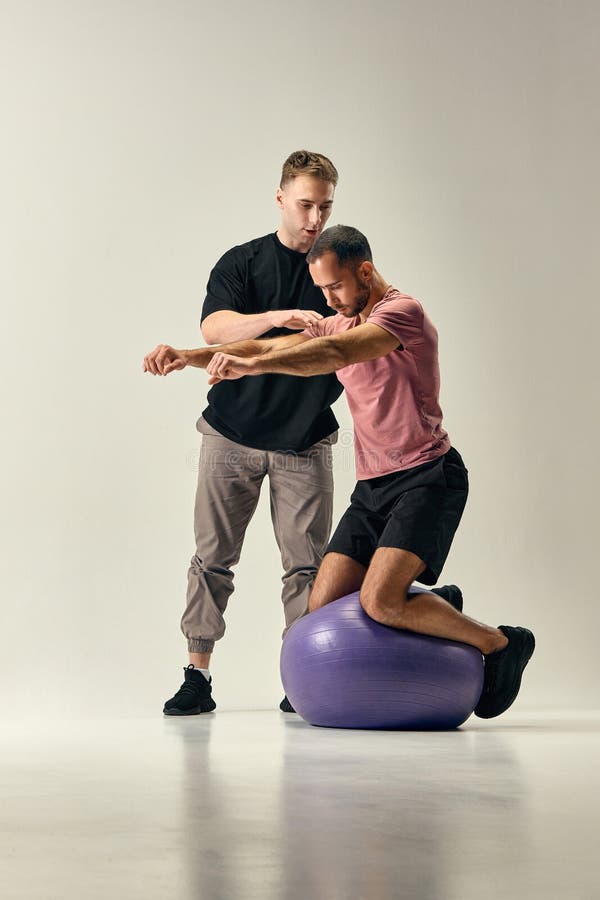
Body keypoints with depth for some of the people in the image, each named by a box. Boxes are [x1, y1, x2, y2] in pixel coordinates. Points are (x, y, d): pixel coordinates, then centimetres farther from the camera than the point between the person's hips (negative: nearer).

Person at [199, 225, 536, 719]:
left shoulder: (404, 312, -10)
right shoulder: (338, 324, 16)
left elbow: (336, 353, -28)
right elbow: (268, 348, 13)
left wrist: (250, 365, -35)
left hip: (427, 477, -8)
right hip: (373, 487, 8)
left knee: (379, 600, -25)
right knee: (320, 613, -1)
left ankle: (500, 644, -3)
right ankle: (437, 606, 21)